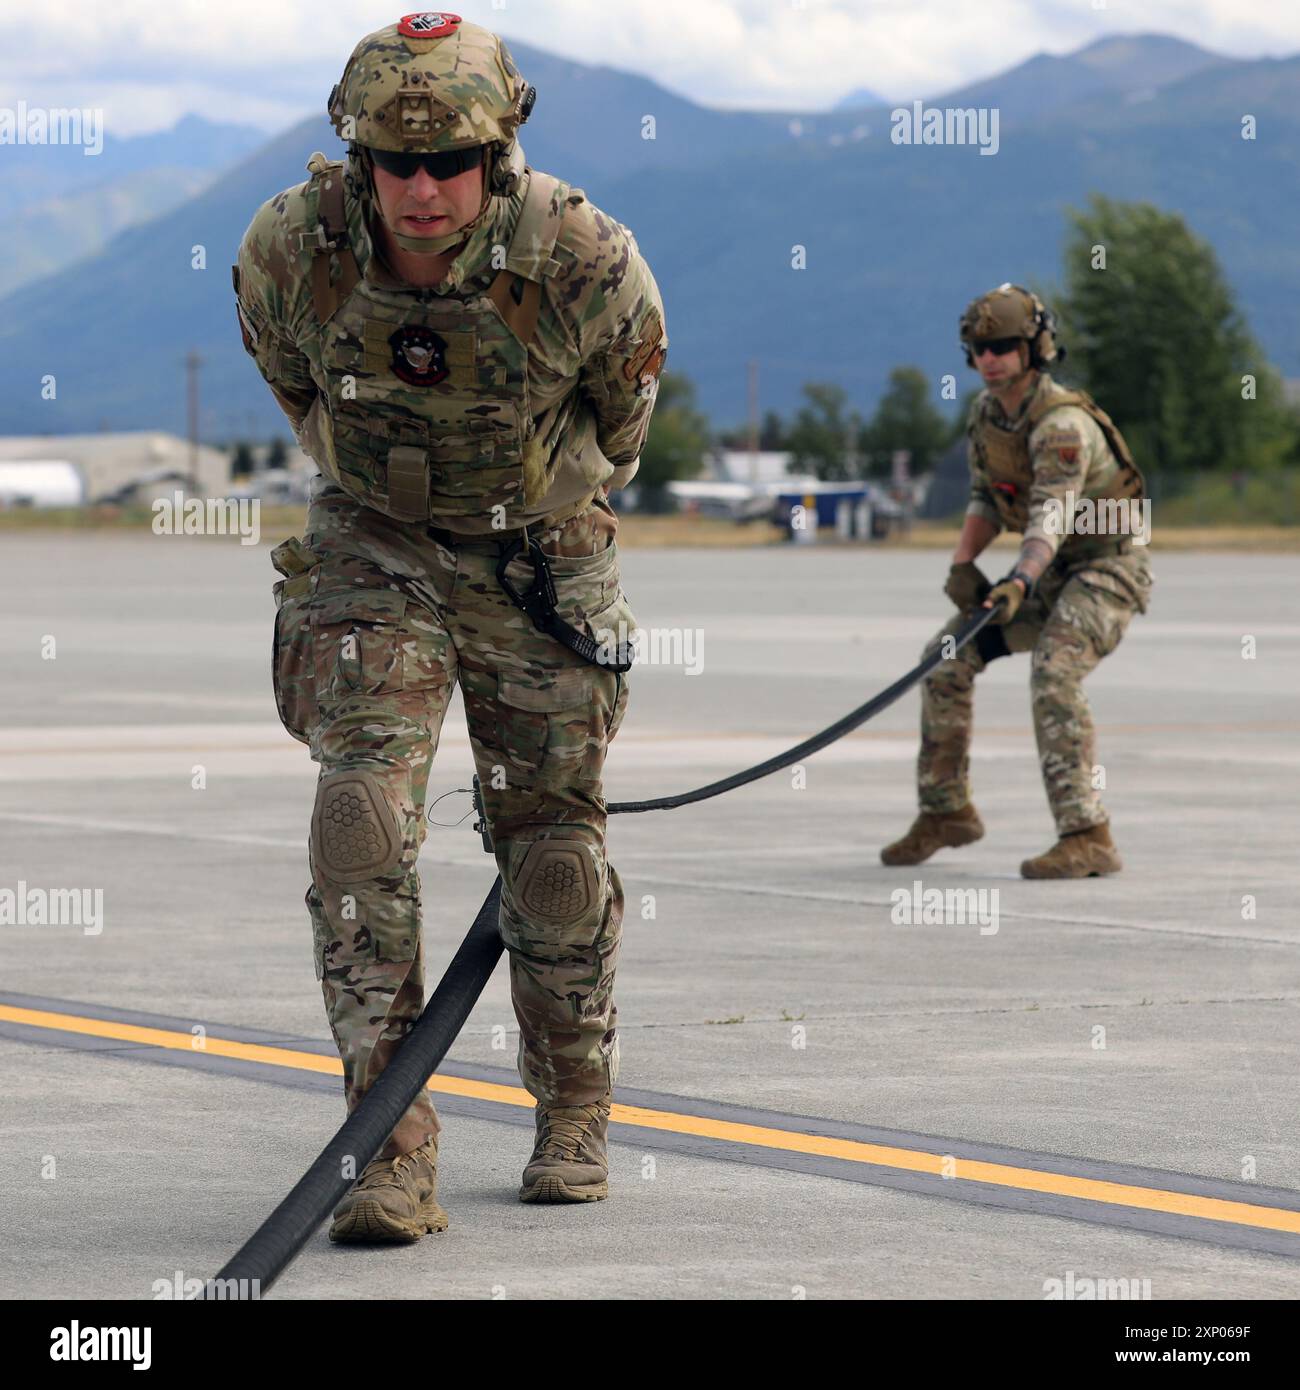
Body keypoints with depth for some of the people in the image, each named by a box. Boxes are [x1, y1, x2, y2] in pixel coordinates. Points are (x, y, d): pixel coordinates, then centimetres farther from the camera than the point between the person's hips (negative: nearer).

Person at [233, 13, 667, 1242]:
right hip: (373, 544, 0)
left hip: (540, 555, 0)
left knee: (553, 845, 5)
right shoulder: (290, 250, -21)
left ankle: (574, 1117, 29)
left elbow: (625, 397, 0)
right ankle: (393, 1153, -19)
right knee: (363, 808, -19)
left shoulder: (584, 261, -25)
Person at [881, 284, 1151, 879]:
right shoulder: (986, 411, 0)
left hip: (1109, 566, -9)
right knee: (947, 656, 3)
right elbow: (987, 497, 11)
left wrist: (1019, 582, -52)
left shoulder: (1063, 423, -27)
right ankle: (947, 811, 15)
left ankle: (1087, 837, -29)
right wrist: (962, 563, -5)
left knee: (1053, 675, -29)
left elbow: (1051, 516, -37)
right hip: (1050, 569, 9)